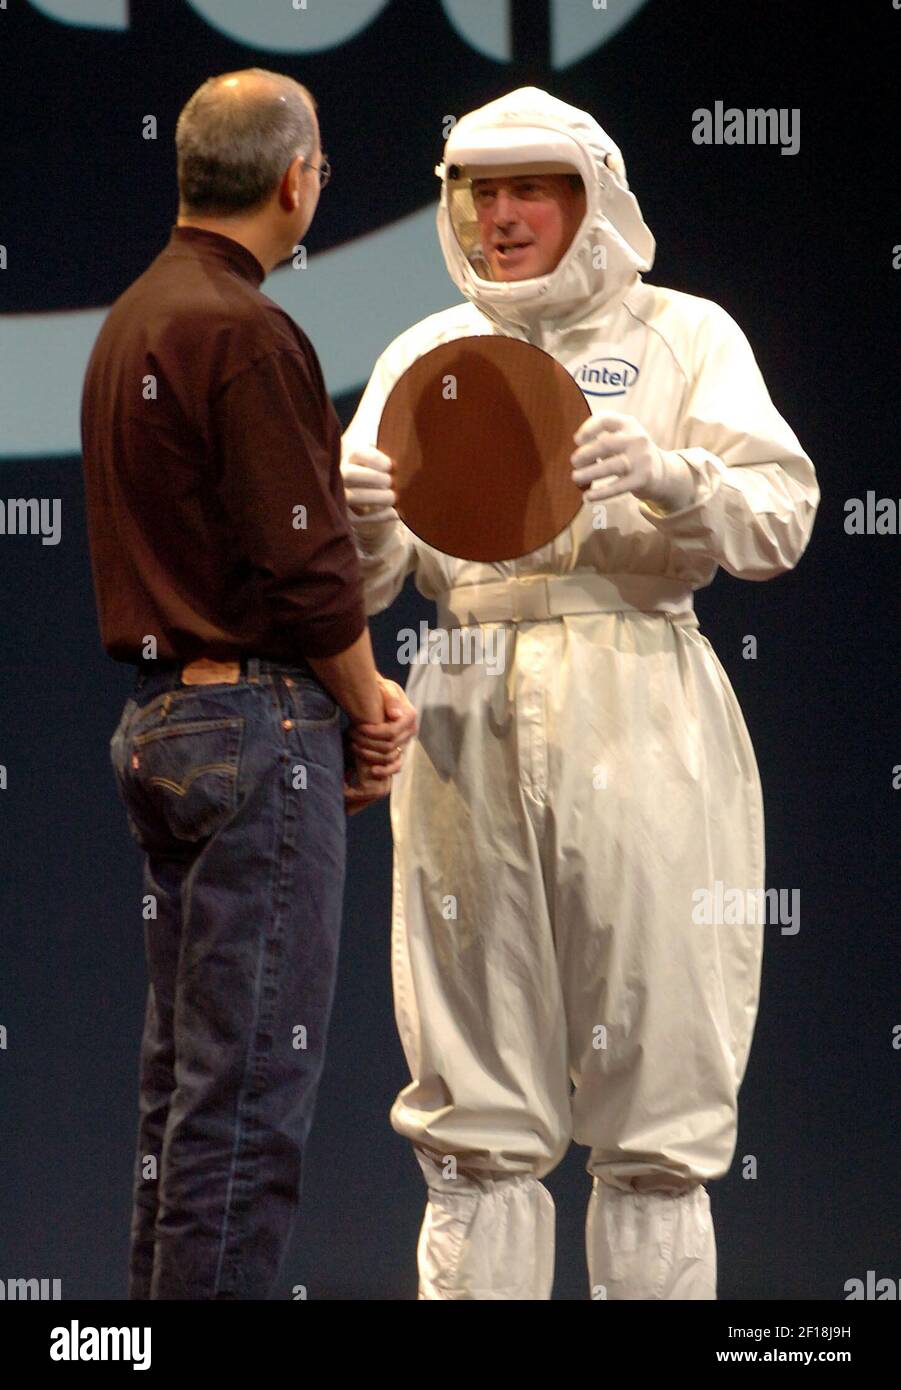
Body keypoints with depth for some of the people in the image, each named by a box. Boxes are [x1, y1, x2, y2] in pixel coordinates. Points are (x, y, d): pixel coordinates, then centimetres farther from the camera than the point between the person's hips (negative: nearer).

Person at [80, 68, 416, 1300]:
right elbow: (307, 564, -17)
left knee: (185, 1070, 13)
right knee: (253, 1079, -8)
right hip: (257, 725, -10)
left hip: (160, 721, 10)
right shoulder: (244, 332, -15)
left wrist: (357, 691, 9)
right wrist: (368, 709, -1)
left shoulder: (133, 320, 15)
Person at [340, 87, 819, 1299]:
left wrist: (666, 476, -22)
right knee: (475, 1113, 2)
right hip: (472, 729, 2)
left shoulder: (683, 337, 8)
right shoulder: (424, 357, 16)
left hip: (637, 731, -2)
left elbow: (778, 520, -3)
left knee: (658, 1104, -3)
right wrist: (359, 525, -13)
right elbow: (366, 585, 10)